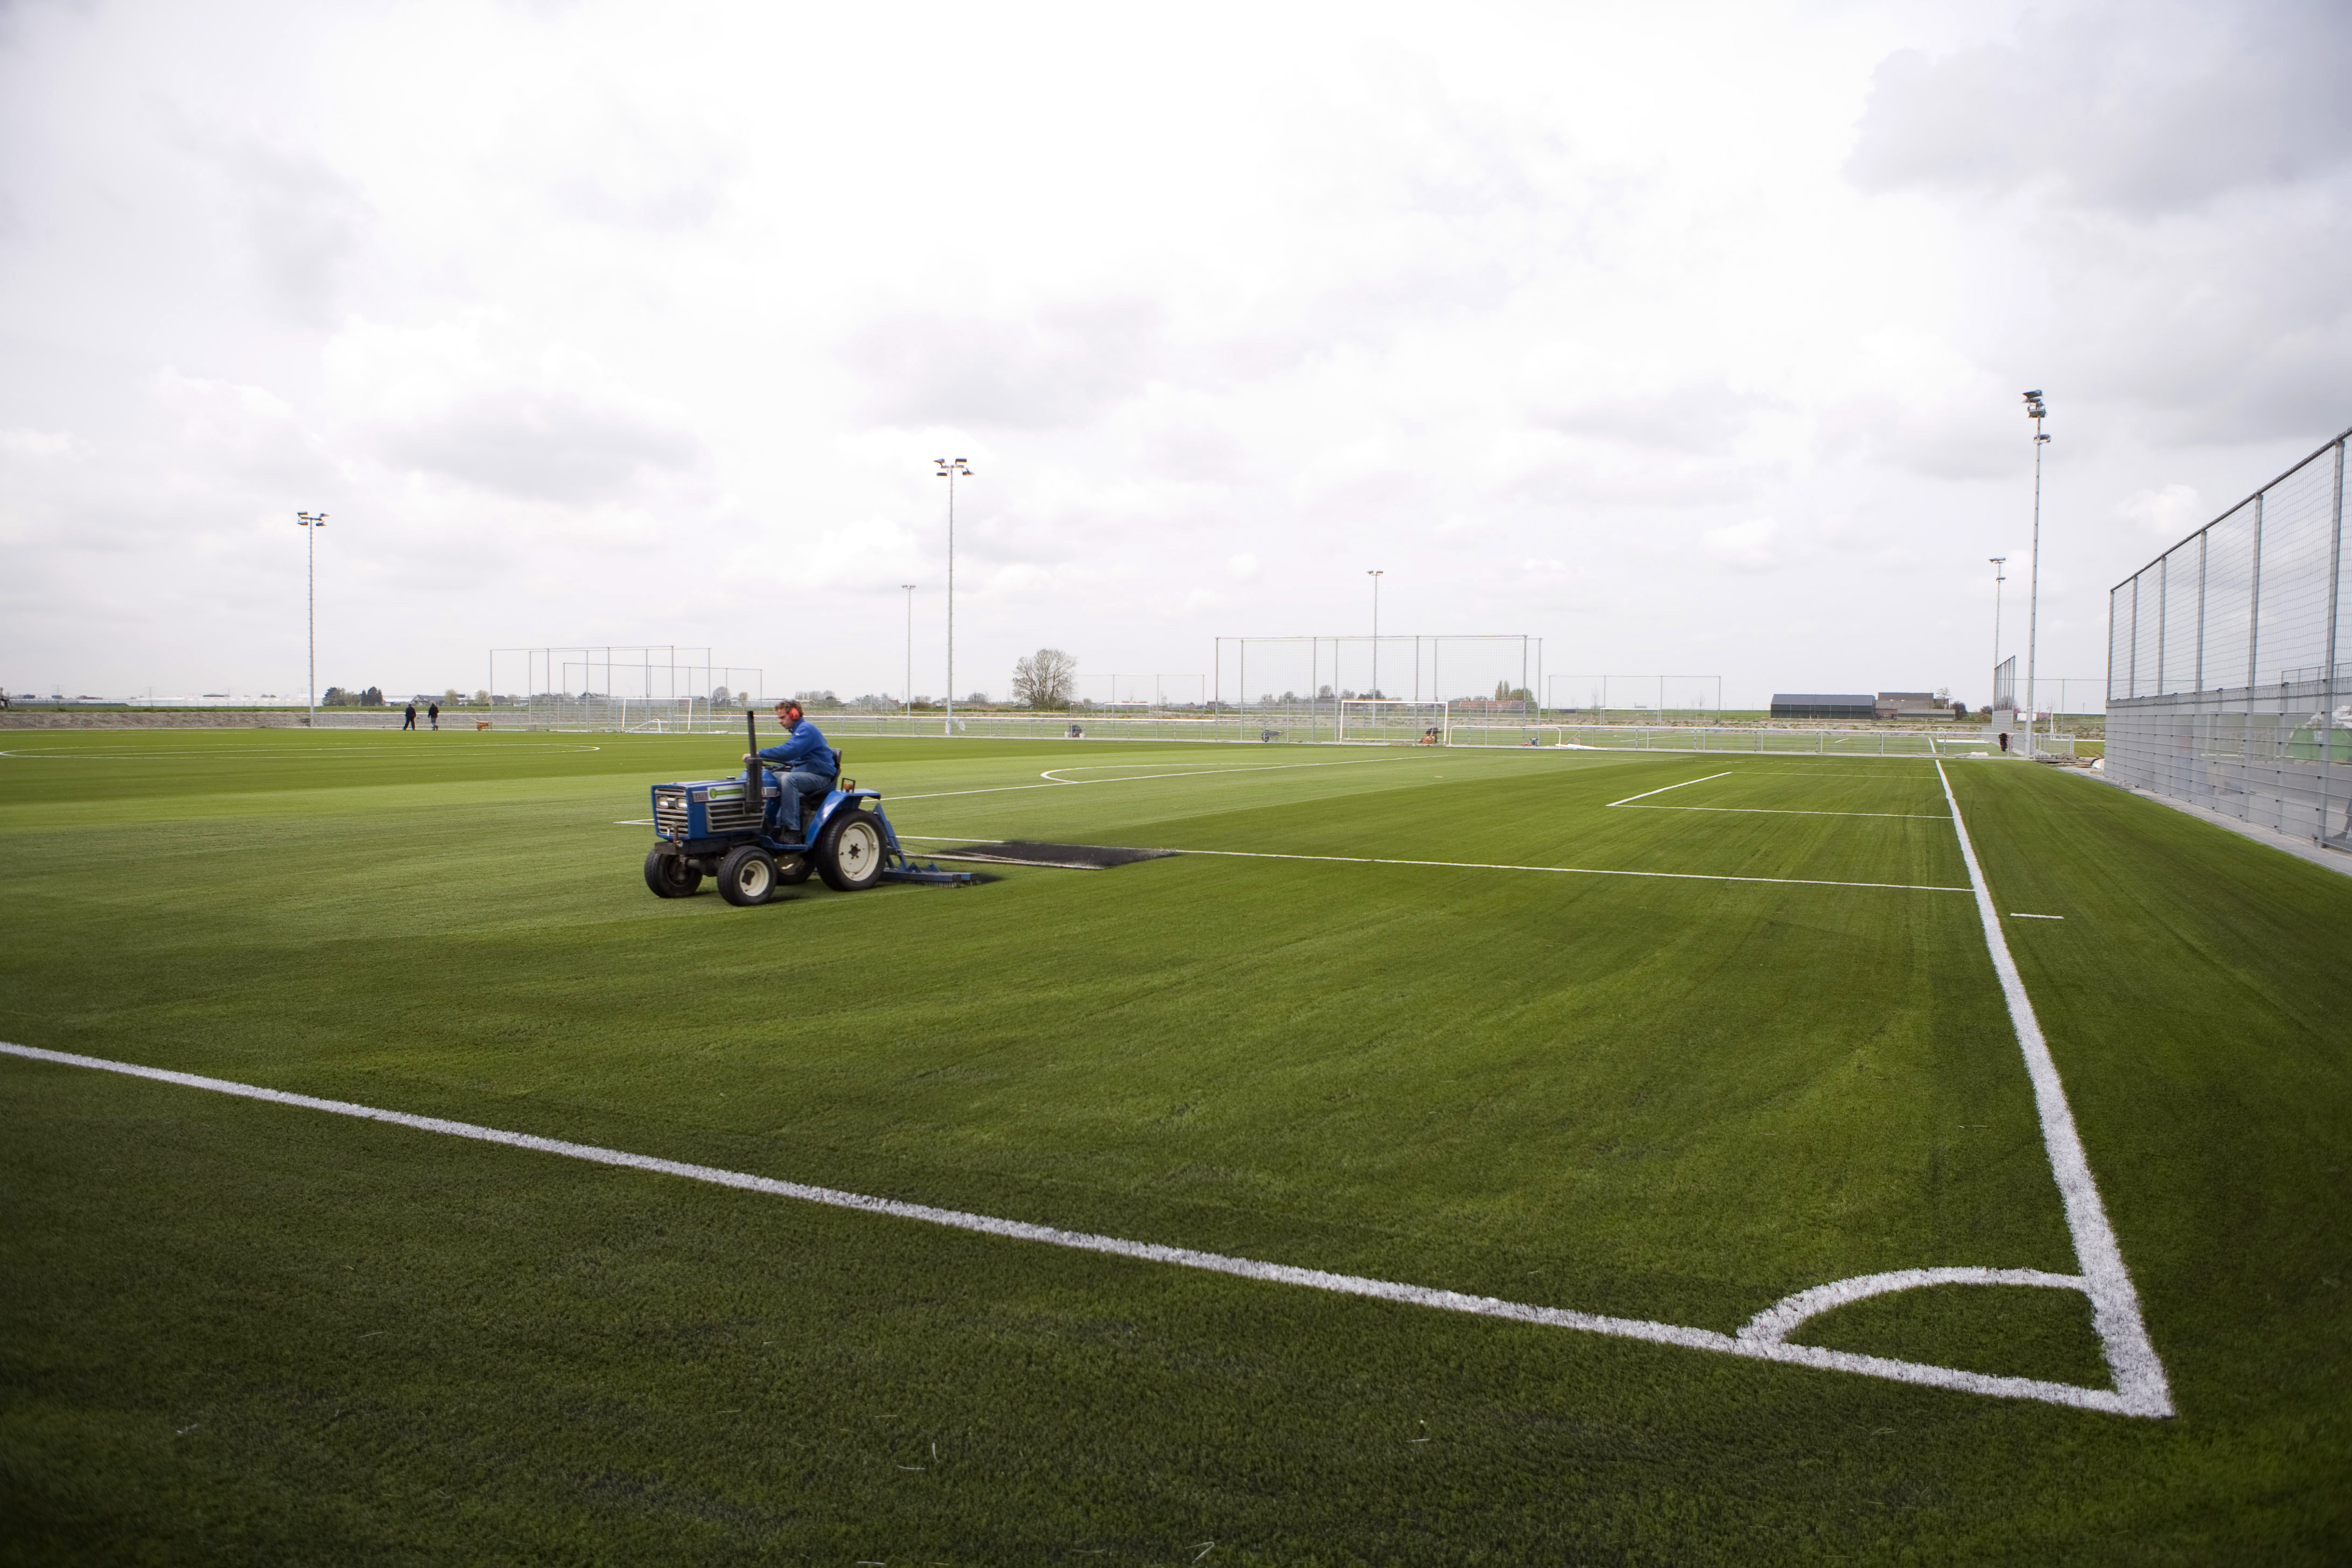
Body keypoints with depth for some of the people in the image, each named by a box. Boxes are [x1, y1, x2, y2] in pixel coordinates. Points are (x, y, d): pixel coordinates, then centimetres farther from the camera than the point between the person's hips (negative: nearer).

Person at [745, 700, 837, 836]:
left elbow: (789, 751, -30)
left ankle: (792, 828, -36)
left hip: (821, 776, -11)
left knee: (788, 779, -35)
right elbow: (794, 758, 25)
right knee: (766, 777, 6)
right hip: (804, 772, 11)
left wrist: (759, 754, -29)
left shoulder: (806, 729, -15)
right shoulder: (798, 731, 18)